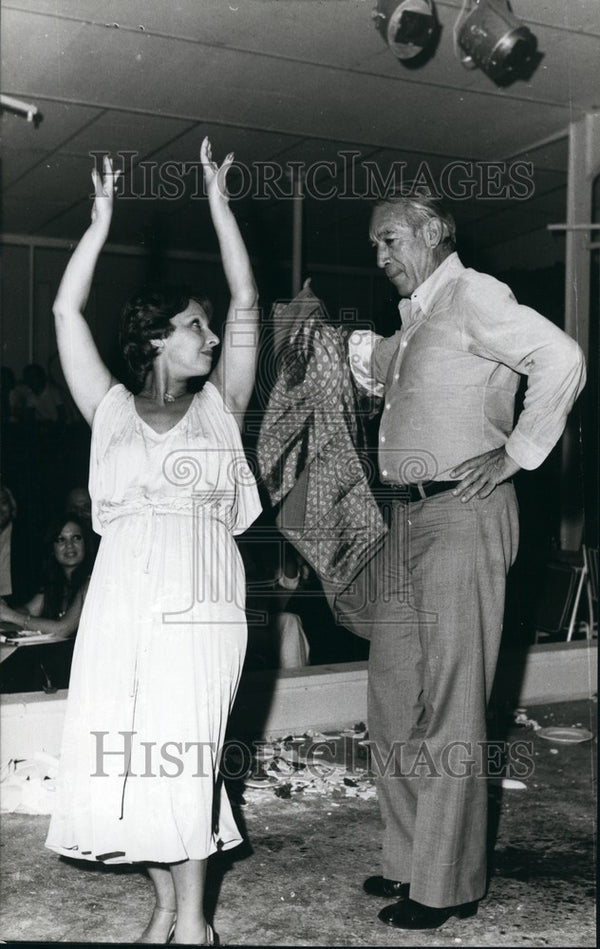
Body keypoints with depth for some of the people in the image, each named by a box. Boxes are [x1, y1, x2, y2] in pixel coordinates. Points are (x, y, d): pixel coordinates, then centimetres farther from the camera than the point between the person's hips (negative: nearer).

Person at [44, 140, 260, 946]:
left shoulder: (219, 407, 14)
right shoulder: (111, 410, 14)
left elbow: (247, 306, 9)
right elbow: (66, 312, 9)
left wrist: (219, 204, 9)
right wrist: (102, 219, 9)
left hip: (201, 594, -1)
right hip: (123, 587, 1)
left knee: (184, 748, -6)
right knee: (122, 750, 0)